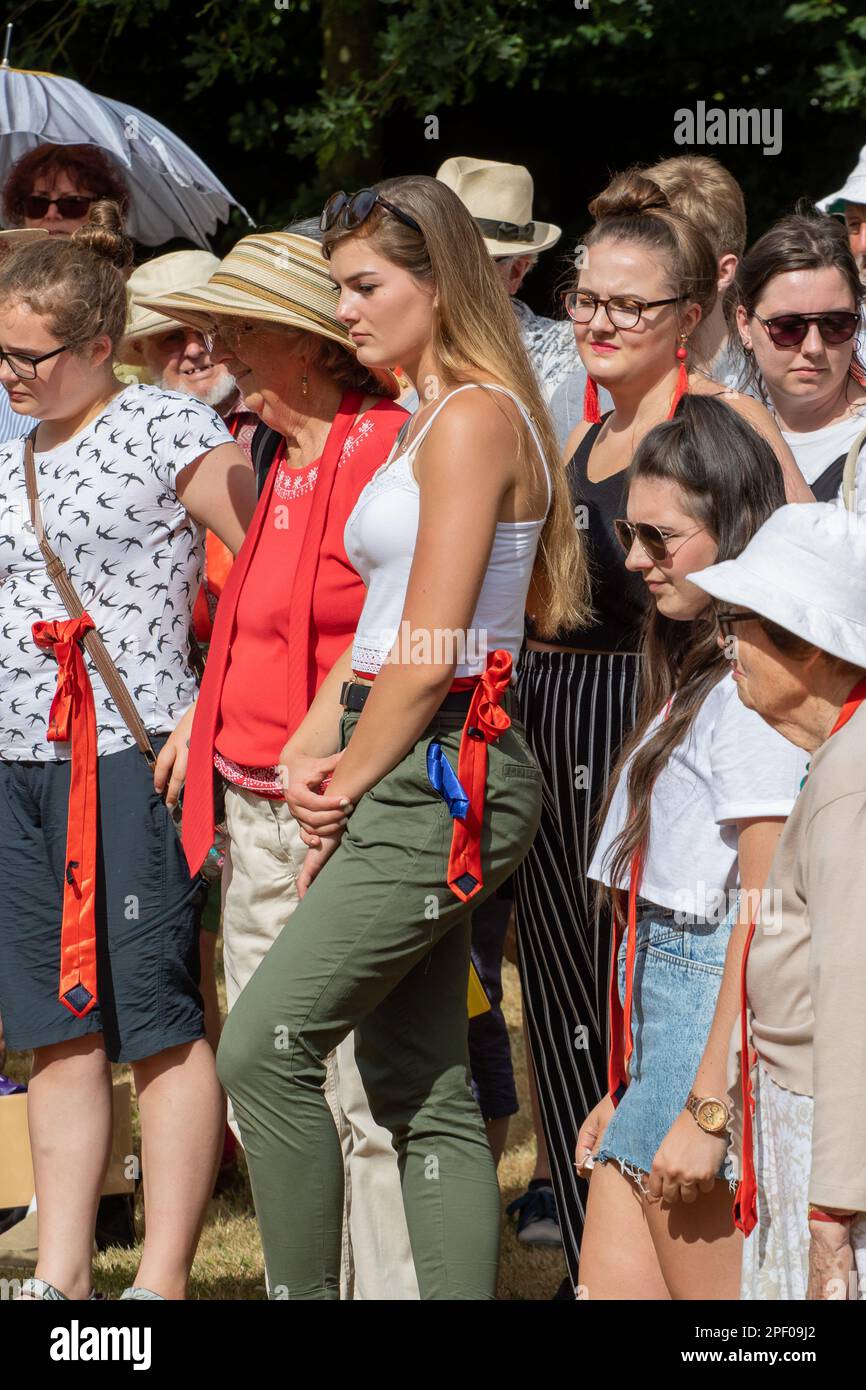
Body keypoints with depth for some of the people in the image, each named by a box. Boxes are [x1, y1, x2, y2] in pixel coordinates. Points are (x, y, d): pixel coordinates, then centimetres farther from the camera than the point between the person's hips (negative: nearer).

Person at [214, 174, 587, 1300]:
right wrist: (310, 753, 5)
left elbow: (429, 655, -16)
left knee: (265, 1049, -10)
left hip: (439, 776, -10)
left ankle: (304, 1295, -5)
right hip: (413, 784, 10)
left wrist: (348, 787, -6)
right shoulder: (425, 423, 19)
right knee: (424, 1091, 8)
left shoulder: (475, 418, -12)